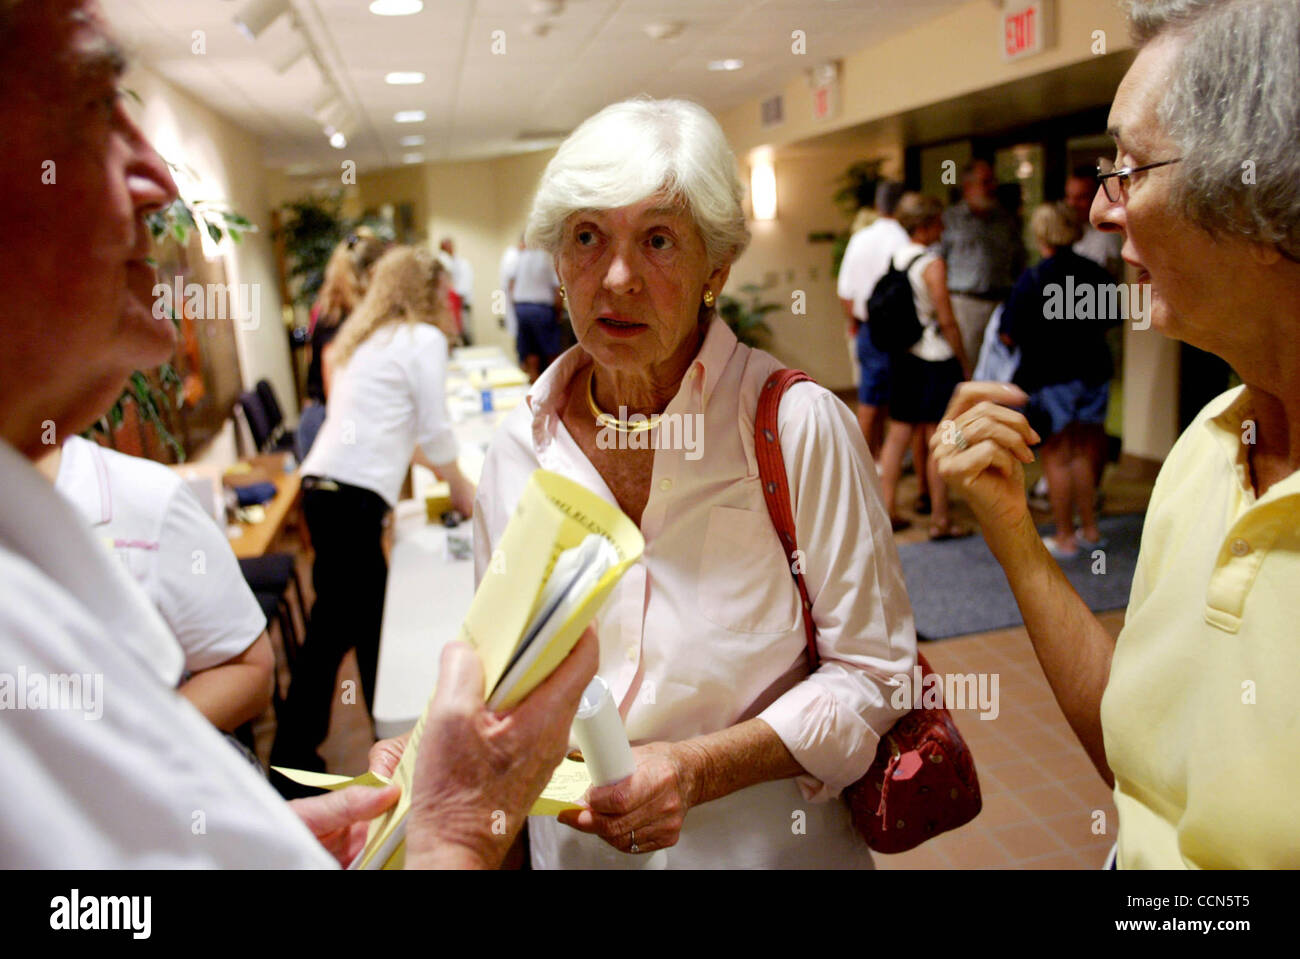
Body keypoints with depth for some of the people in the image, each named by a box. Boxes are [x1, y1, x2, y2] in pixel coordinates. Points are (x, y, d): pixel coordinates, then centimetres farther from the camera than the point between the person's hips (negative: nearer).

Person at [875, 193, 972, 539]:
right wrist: (965, 363, -5)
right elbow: (947, 322, -14)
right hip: (935, 358, -7)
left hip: (902, 355, 7)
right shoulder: (932, 264, -15)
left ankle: (886, 510, 15)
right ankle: (941, 520, 9)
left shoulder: (895, 258, 6)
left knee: (897, 434, 11)